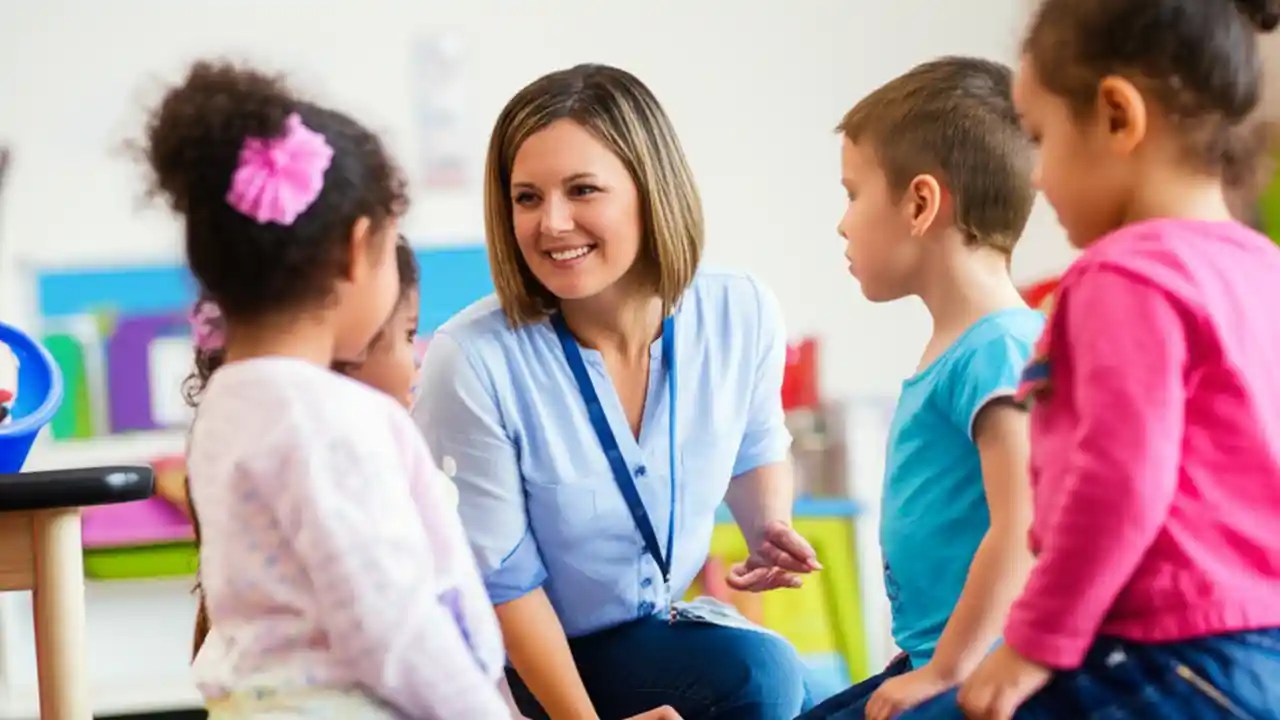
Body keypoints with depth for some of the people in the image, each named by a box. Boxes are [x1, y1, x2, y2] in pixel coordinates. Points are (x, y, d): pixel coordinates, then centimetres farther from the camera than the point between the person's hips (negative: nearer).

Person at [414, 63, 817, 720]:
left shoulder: (742, 317, -12)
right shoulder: (472, 363, -26)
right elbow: (503, 583, -16)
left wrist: (769, 531, -6)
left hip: (667, 626, 6)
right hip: (529, 661, -5)